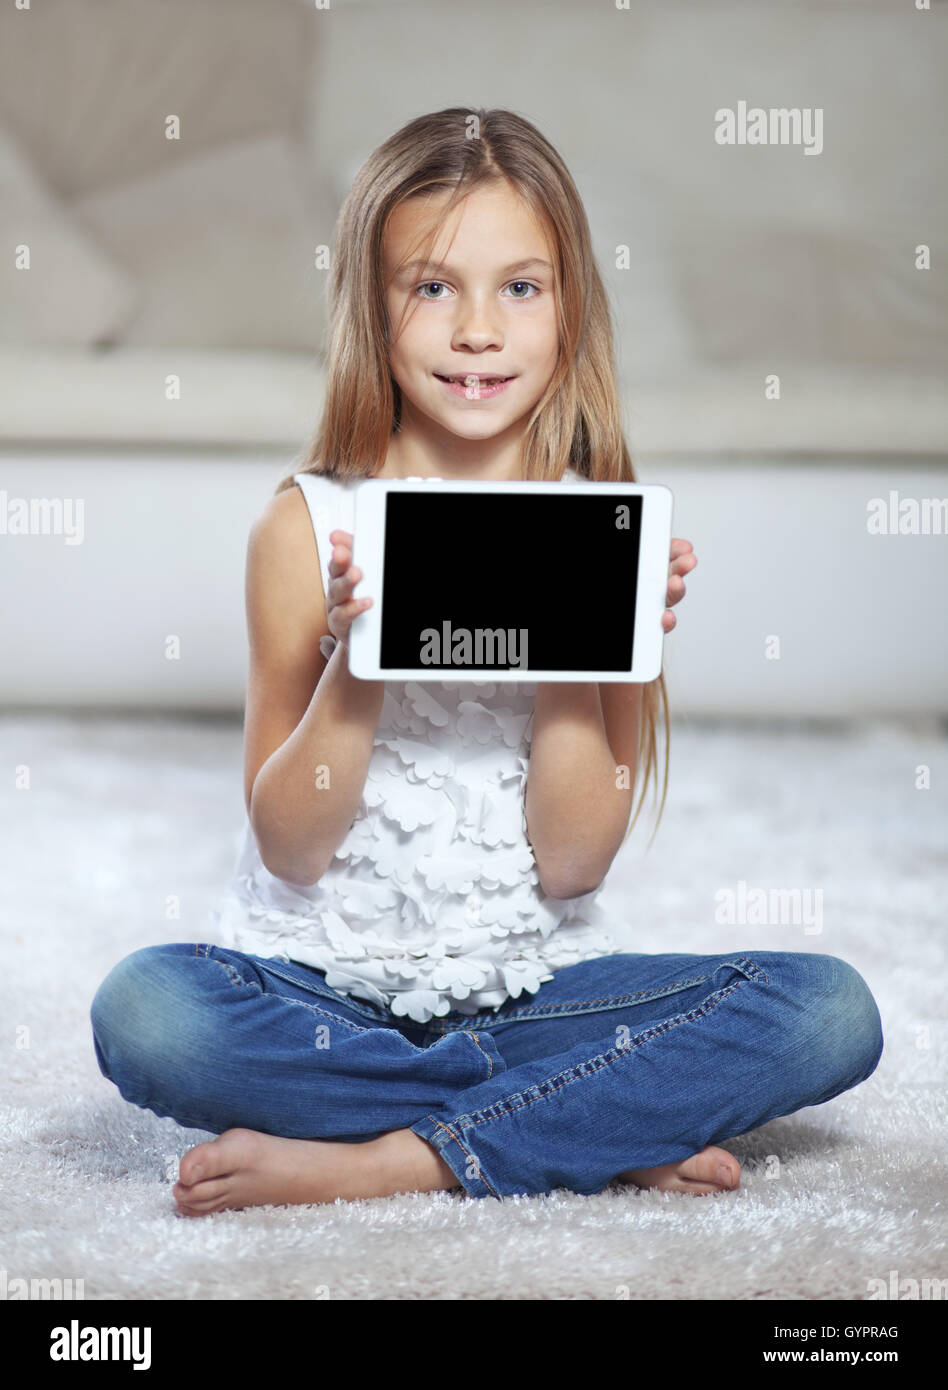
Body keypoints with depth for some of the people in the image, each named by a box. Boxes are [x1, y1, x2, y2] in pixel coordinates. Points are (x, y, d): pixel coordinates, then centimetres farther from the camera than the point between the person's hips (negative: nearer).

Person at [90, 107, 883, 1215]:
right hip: (320, 980, -1)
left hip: (534, 980, 1)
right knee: (144, 1010, -32)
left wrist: (572, 655, -17)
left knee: (829, 1010, -20)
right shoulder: (309, 525, -3)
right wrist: (354, 667, -20)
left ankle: (382, 1160, -19)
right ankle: (615, 1132, -17)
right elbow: (290, 850, -6)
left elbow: (574, 861, -4)